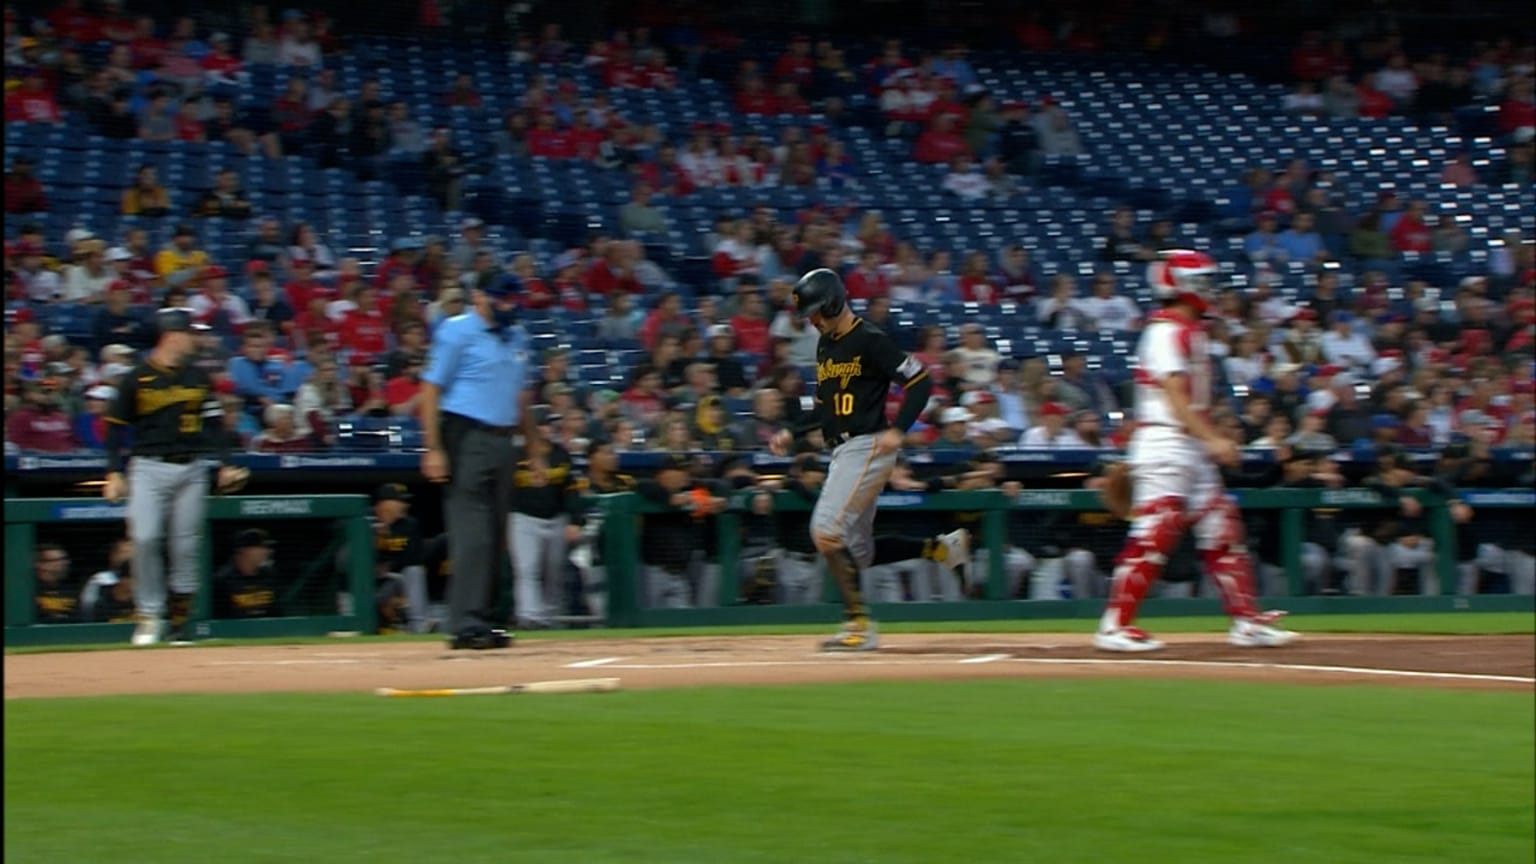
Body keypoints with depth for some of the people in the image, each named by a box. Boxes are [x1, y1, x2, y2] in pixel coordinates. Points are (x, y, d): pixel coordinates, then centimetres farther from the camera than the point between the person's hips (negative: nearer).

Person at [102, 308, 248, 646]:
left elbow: (214, 424, 12)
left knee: (187, 545, 1)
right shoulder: (136, 380, 0)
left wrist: (225, 465, 1)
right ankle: (149, 615, -4)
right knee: (145, 539, -15)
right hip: (149, 468, -3)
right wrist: (114, 473, -3)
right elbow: (116, 428, 4)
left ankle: (179, 619, 10)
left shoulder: (199, 378, 10)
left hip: (191, 469, 3)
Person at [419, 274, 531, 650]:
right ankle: (466, 624, -13)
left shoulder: (516, 336, 16)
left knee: (494, 536, 9)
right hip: (467, 437, -8)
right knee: (473, 533, -12)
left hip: (503, 442, 8)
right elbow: (431, 389, -9)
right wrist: (434, 449, -16)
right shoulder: (457, 331, -6)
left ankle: (480, 620, 15)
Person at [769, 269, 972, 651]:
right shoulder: (825, 345, 15)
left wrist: (898, 430, -24)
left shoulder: (870, 341, -12)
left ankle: (859, 624, -12)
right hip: (843, 451, 10)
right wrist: (793, 434, 12)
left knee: (827, 531, -17)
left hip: (867, 448, -10)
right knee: (858, 550, 10)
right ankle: (942, 548, 22)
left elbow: (921, 381, -15)